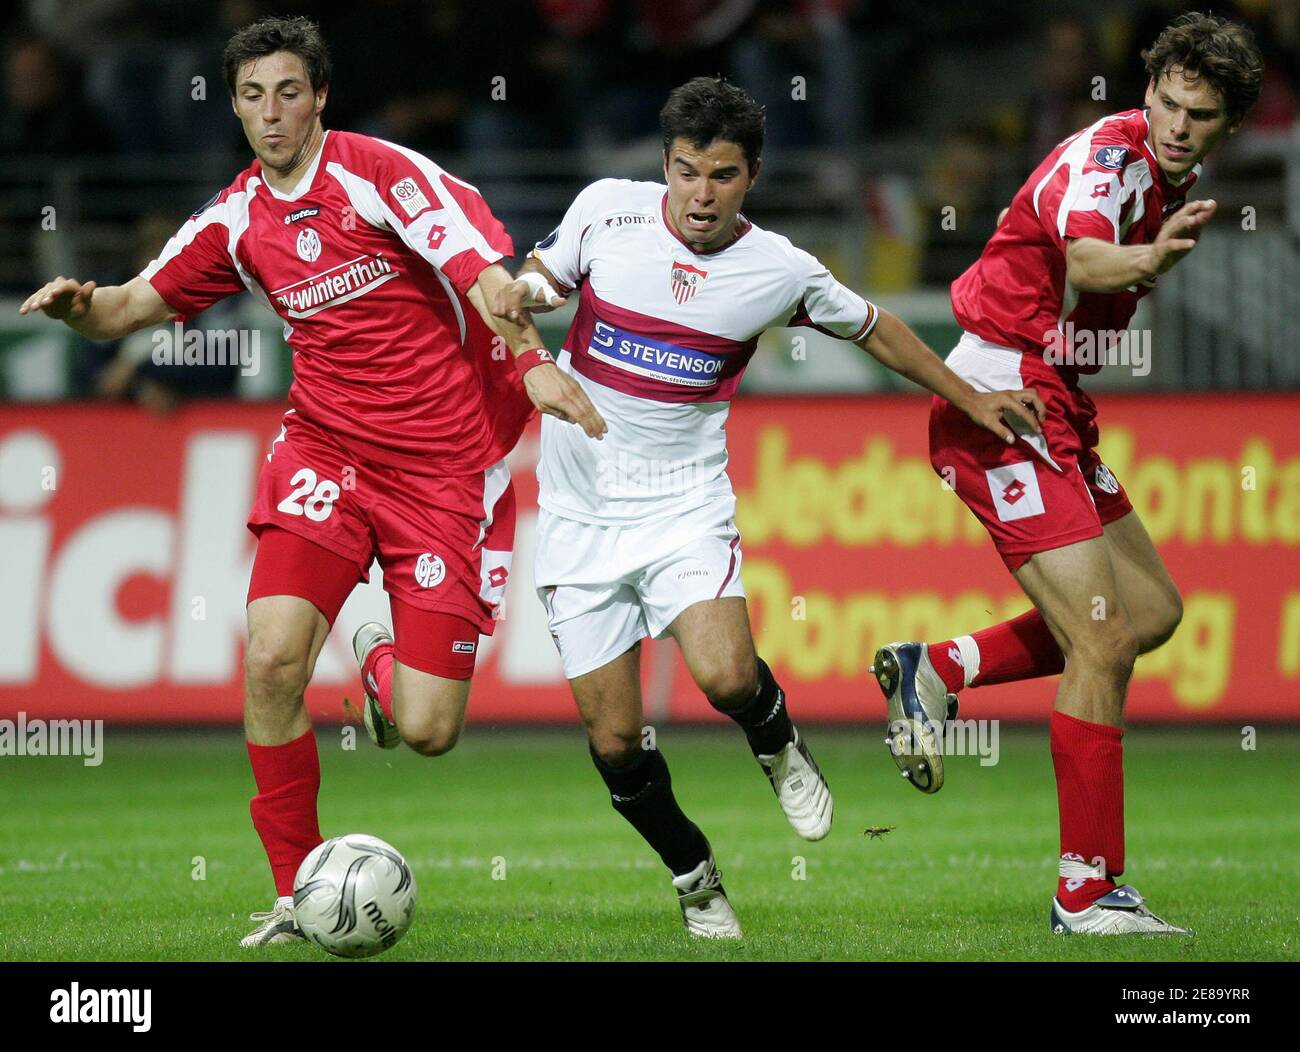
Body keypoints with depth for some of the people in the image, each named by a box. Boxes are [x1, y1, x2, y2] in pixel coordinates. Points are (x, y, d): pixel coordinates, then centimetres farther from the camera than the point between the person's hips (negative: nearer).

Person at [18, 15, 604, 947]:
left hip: (444, 468, -4)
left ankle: (384, 664, 31)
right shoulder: (238, 219, 5)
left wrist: (533, 362, -34)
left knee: (427, 731, -9)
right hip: (325, 450, 4)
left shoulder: (381, 173, -11)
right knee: (272, 659, -19)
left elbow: (485, 274, -16)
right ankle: (297, 893, -2)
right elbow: (135, 305, 11)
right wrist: (82, 305, -12)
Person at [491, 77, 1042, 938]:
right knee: (614, 739, -3)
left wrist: (970, 399, 19)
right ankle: (693, 873, 24)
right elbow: (547, 273, 11)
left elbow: (869, 326, 13)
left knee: (726, 678, -26)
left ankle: (778, 741, 11)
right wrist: (524, 289, -13)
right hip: (579, 507, 1)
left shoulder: (779, 269, -5)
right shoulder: (608, 209, -6)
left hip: (683, 504, -1)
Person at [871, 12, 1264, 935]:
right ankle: (1089, 893, -11)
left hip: (1052, 409, 10)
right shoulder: (1110, 152, -18)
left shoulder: (1169, 178, 11)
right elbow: (1084, 264, -41)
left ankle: (936, 670, 16)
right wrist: (1147, 261, -60)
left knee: (1154, 609, 14)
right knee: (1105, 639, -14)